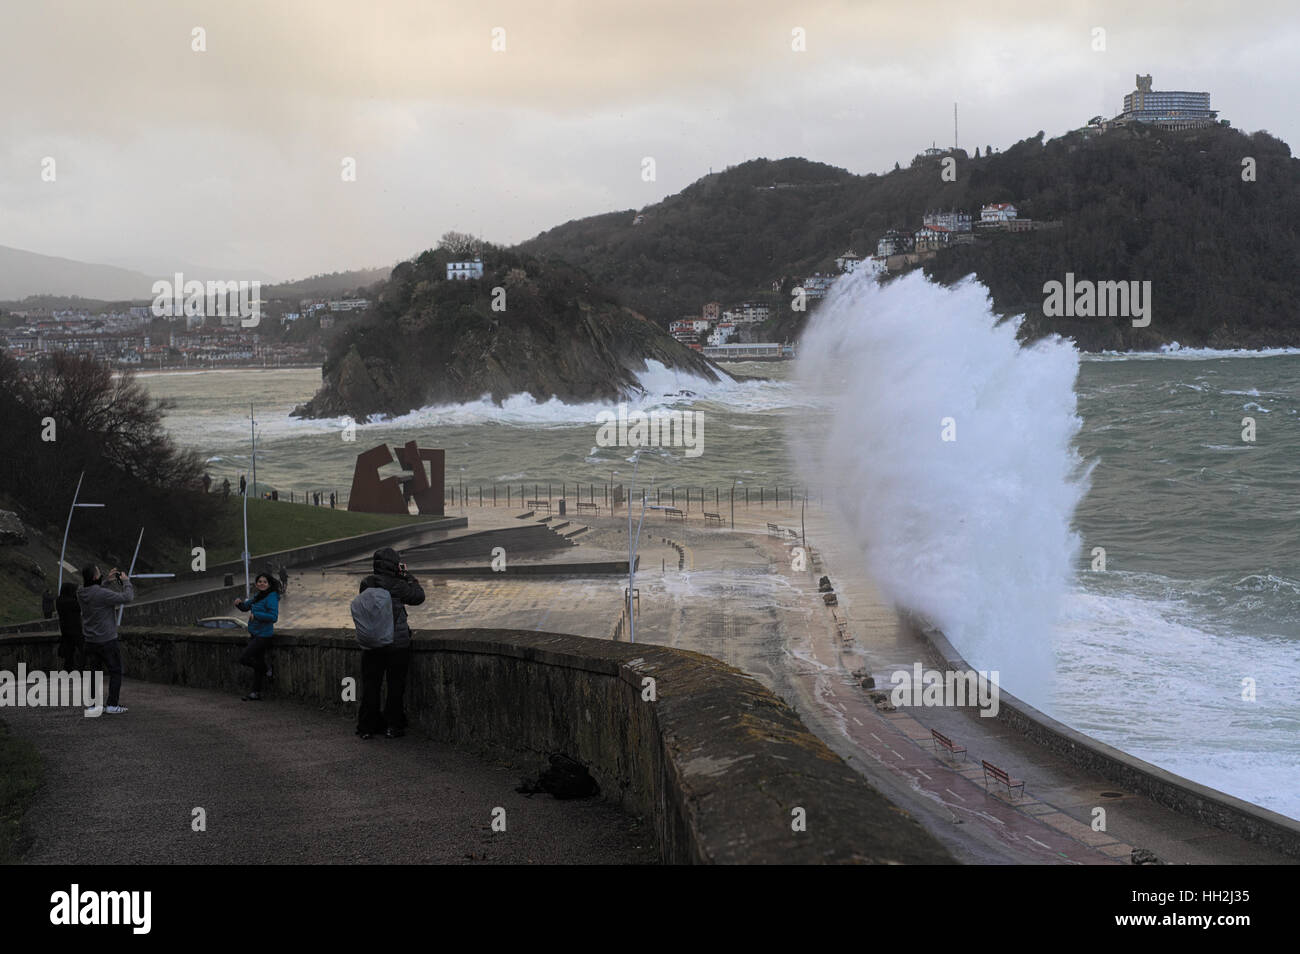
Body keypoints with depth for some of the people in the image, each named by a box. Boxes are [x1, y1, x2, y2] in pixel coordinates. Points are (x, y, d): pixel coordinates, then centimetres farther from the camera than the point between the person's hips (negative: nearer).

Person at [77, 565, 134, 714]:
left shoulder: (81, 594, -2)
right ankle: (112, 704, 4)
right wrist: (126, 581, -4)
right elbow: (127, 597, -19)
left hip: (90, 641, 6)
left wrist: (108, 581, 13)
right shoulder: (102, 594, -23)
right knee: (115, 672, 6)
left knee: (93, 672, 13)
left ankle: (93, 704, 13)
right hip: (107, 640, -6)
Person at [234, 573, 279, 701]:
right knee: (257, 663, 12)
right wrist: (239, 604, 1)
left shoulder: (271, 598, -15)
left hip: (263, 636, -9)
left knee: (244, 659, -13)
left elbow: (273, 616, -24)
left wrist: (256, 615, -23)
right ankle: (256, 694, 19)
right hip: (254, 635, 9)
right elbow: (245, 607, 24)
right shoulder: (258, 597, 12)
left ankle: (266, 668, 10)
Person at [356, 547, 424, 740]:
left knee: (370, 686, 11)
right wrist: (408, 578, 12)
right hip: (397, 643, -3)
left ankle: (366, 727, 16)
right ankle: (393, 726, 12)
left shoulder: (366, 584, -2)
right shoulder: (397, 585, -14)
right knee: (395, 686, 8)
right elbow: (418, 596, 0)